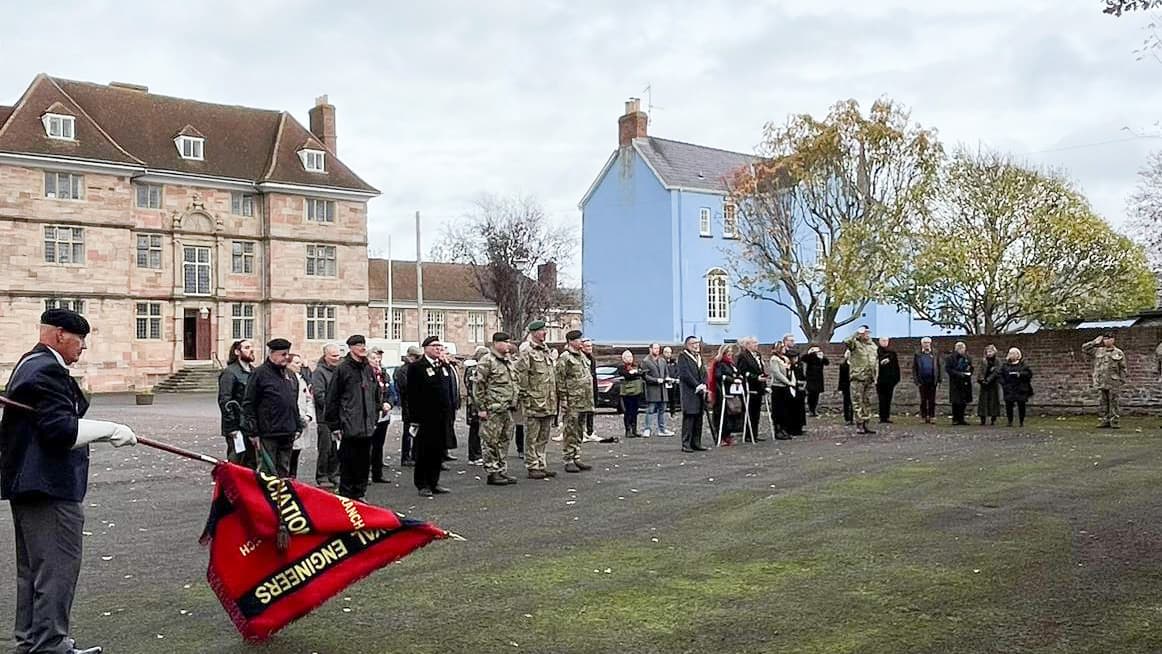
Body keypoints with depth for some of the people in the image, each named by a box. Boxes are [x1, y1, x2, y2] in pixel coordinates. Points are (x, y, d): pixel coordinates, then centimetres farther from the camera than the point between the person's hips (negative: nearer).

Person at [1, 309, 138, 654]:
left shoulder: (29, 364, 18)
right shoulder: (48, 370, -17)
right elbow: (61, 430, -25)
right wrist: (112, 430, -19)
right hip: (49, 487, -11)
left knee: (33, 567, 19)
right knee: (58, 569, -6)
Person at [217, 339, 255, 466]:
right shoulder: (229, 373, -9)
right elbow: (224, 401, -14)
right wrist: (232, 428, -18)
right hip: (238, 428, -7)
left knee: (253, 464, 12)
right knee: (237, 464, -3)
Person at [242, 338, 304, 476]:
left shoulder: (291, 376, 16)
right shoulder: (259, 374, -6)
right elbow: (248, 405, -9)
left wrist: (298, 426, 16)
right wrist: (253, 432, -12)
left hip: (287, 435, 7)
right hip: (267, 435, -7)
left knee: (284, 473, 12)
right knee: (267, 473, -5)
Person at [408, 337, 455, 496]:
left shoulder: (444, 366, 16)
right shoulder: (416, 367, -5)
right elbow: (412, 394, -10)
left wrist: (451, 410, 11)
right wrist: (415, 417, -14)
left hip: (442, 416, 7)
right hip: (425, 417, -6)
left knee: (438, 451, 9)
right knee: (424, 451, 0)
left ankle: (434, 483, 18)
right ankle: (422, 485, 8)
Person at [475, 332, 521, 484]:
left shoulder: (510, 362, 16)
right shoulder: (487, 361, -10)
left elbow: (518, 380, 27)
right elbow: (478, 385, -12)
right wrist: (482, 407, -14)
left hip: (508, 409, 8)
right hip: (493, 410, -8)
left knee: (504, 442, 13)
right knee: (492, 443, -1)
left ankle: (502, 471, 20)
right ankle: (492, 473, 4)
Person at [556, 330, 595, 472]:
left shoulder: (582, 357, 17)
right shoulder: (564, 358, -10)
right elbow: (560, 381, -13)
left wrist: (590, 400, 19)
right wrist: (564, 401, -17)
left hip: (583, 402, 8)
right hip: (572, 402, -8)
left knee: (579, 431, 12)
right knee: (571, 432, -4)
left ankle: (577, 459, 19)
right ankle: (568, 461, 0)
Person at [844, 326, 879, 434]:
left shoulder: (874, 346, 16)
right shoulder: (855, 344, -4)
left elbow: (876, 362, 21)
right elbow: (847, 342, -28)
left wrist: (875, 376, 14)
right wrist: (857, 333, -22)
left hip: (870, 379, 6)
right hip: (858, 378, -6)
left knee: (868, 402, 10)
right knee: (858, 402, -4)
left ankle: (865, 424, 17)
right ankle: (859, 425, 0)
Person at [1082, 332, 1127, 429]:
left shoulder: (1118, 353, 3)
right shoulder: (1098, 351, 10)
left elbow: (1122, 369, 4)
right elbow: (1084, 348, 10)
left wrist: (1122, 381, -2)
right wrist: (1095, 342, 7)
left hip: (1113, 382, -3)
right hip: (1101, 382, 3)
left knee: (1113, 402, -3)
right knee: (1104, 402, 7)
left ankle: (1115, 422, 1)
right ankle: (1105, 421, 12)